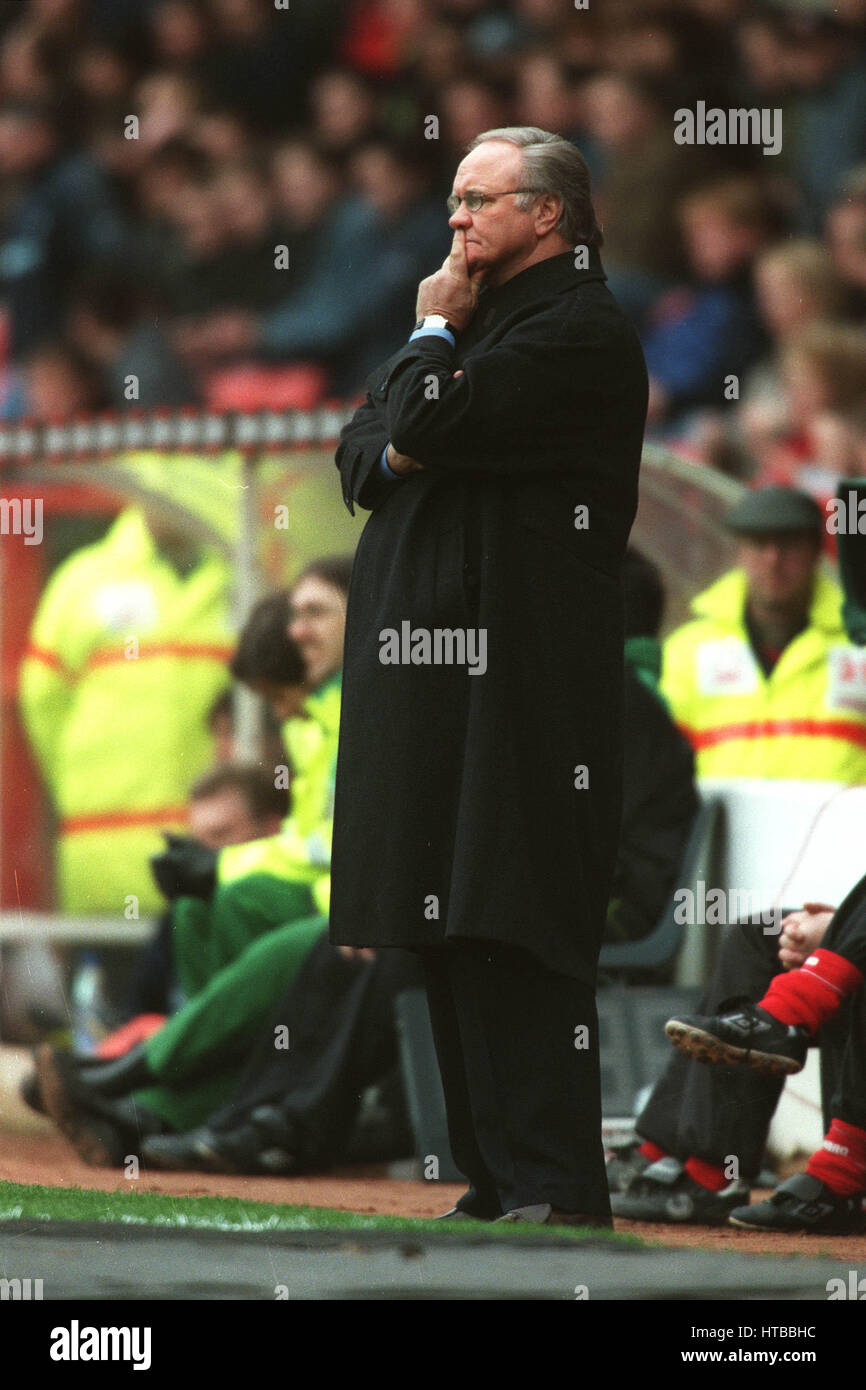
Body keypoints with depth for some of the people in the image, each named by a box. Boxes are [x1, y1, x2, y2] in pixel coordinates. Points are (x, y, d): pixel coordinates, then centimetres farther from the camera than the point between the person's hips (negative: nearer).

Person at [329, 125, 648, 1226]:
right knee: (453, 934, 8)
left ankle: (553, 1187, -12)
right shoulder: (476, 318, 22)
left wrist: (432, 333, 1)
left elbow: (428, 425, -18)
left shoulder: (577, 329, -8)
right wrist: (397, 451, -2)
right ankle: (496, 1177, 11)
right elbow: (361, 453, 19)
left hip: (518, 672, -9)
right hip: (437, 670, 10)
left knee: (509, 928, -12)